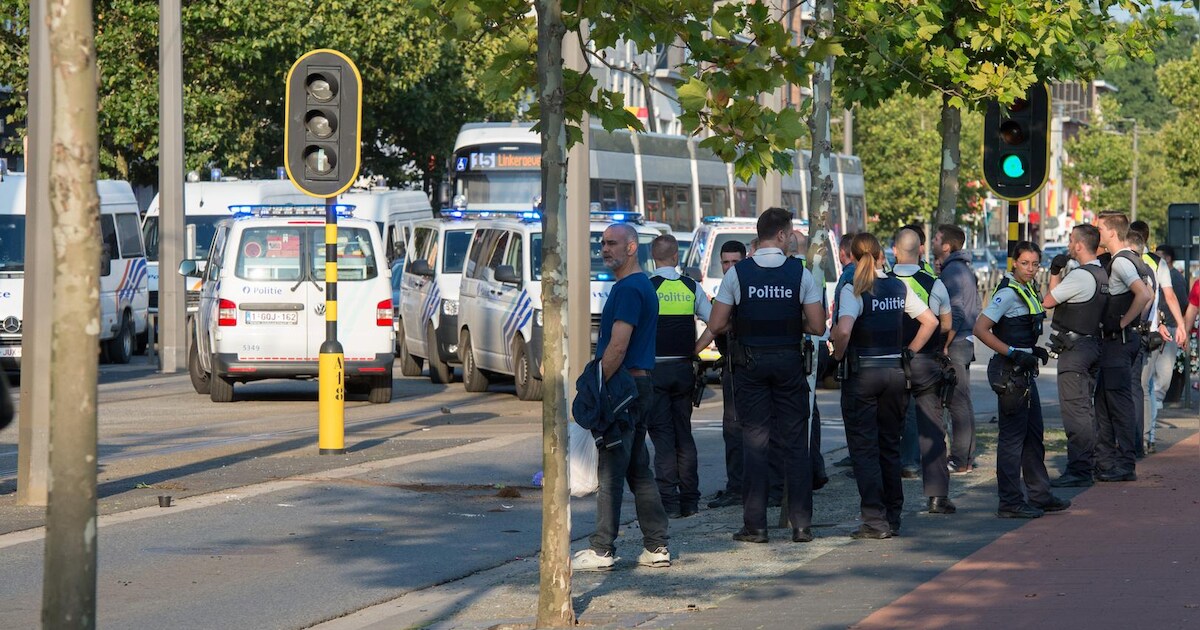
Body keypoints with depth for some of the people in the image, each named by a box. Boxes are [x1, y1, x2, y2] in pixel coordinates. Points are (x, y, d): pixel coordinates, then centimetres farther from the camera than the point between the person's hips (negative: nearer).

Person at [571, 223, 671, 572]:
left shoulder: (629, 289, -15)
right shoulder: (643, 285, 18)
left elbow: (617, 347, -21)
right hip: (640, 385, 10)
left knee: (611, 471, -7)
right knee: (639, 470, 12)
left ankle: (602, 550, -6)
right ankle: (656, 547, 13)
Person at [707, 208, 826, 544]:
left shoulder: (737, 273, -5)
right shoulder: (800, 273, -4)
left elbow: (716, 325, -6)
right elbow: (818, 327, -5)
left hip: (749, 364, 0)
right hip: (788, 362, 0)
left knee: (754, 442, 3)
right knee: (795, 442, 6)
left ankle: (755, 525, 1)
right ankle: (801, 525, 5)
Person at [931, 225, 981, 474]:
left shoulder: (952, 272, -14)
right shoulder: (962, 269, 18)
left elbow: (955, 314, -21)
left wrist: (943, 346, -20)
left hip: (955, 343, -10)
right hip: (965, 342, 10)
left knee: (958, 402, -8)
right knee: (962, 401, 13)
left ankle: (961, 460, -7)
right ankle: (965, 457, 17)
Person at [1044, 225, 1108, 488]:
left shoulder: (1080, 276, -18)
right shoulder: (1102, 274, 12)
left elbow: (1048, 301, -9)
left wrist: (1055, 273, 2)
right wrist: (1058, 273, 12)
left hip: (1074, 348, -10)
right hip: (1093, 344, 10)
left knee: (1074, 409, -10)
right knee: (1086, 408, 15)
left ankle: (1078, 471, -12)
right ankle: (1088, 465, 20)